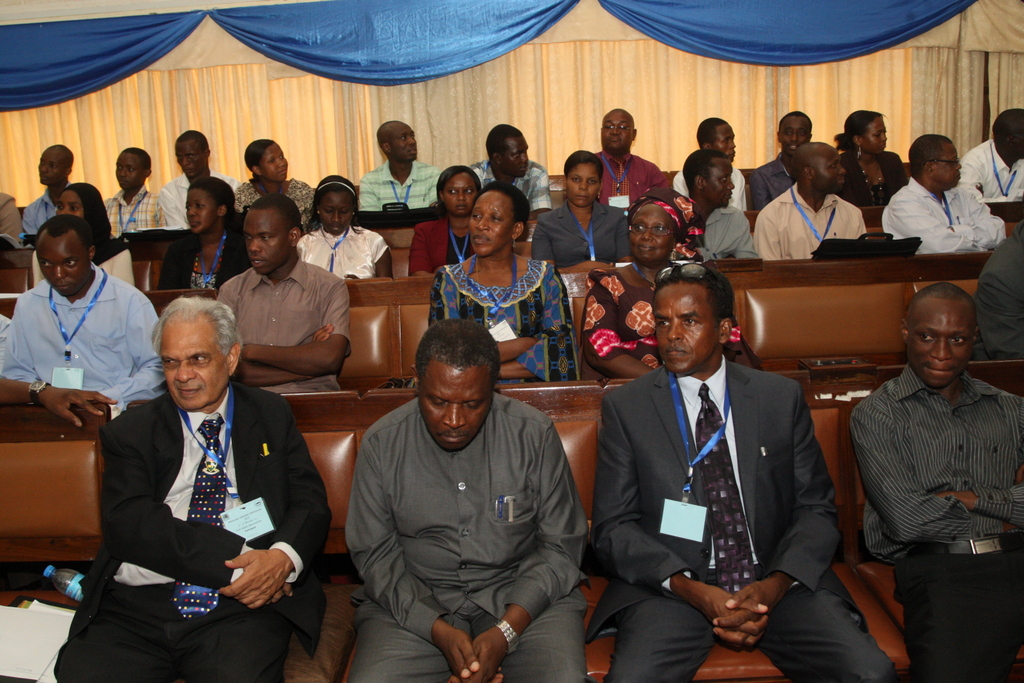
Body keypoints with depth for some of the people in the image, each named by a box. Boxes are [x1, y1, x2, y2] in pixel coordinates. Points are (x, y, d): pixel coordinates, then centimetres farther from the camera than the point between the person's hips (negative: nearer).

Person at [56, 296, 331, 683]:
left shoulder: (270, 416, 15)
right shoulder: (130, 433, 11)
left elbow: (310, 502, 8)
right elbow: (127, 525, -5)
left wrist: (283, 558, -16)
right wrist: (236, 562, -16)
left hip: (241, 609, -1)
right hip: (132, 610, 2)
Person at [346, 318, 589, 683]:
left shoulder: (534, 433, -6)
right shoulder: (381, 443, -4)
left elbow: (561, 545, -3)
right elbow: (374, 553, 0)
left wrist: (506, 631, -16)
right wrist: (438, 631, -15)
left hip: (521, 596, 0)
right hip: (413, 601, 1)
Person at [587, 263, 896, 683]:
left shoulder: (782, 398, 8)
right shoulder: (625, 408, 3)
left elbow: (816, 509, 6)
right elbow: (612, 527, -1)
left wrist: (776, 584, -12)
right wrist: (691, 590, -15)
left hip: (776, 582, 3)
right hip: (669, 586, -2)